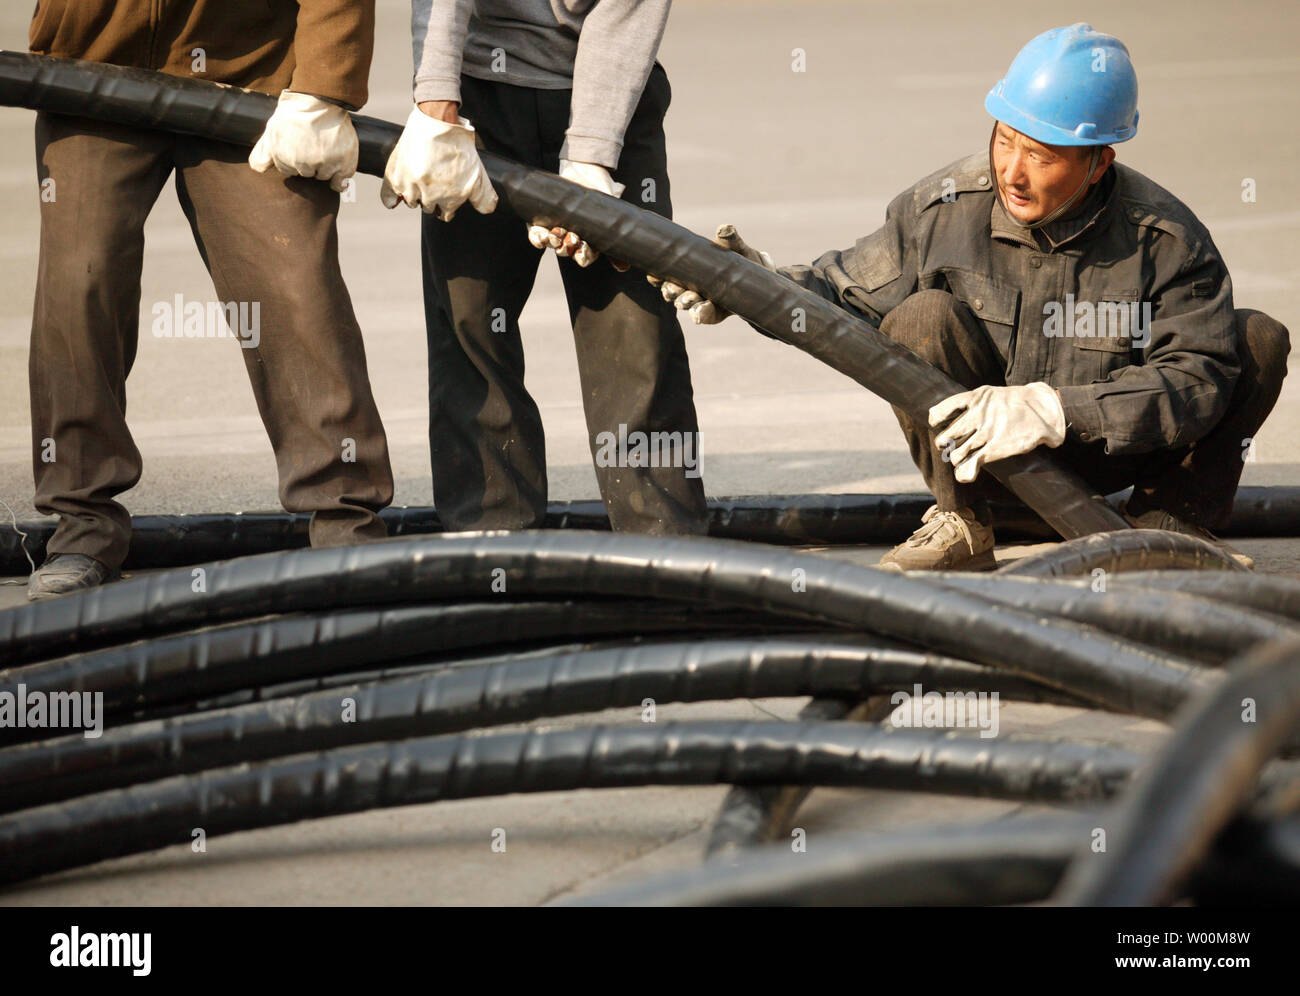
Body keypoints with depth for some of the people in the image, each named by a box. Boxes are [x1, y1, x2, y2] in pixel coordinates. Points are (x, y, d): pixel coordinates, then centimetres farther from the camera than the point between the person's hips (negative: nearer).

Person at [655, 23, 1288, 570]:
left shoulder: (1167, 240, -17)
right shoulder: (943, 210, -13)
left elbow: (1198, 377, -25)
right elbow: (850, 293, 0)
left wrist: (1052, 412, -37)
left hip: (1111, 454, 0)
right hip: (976, 448, 0)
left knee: (1257, 341, -18)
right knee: (924, 318, -28)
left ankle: (1169, 529, -3)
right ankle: (961, 527, -10)